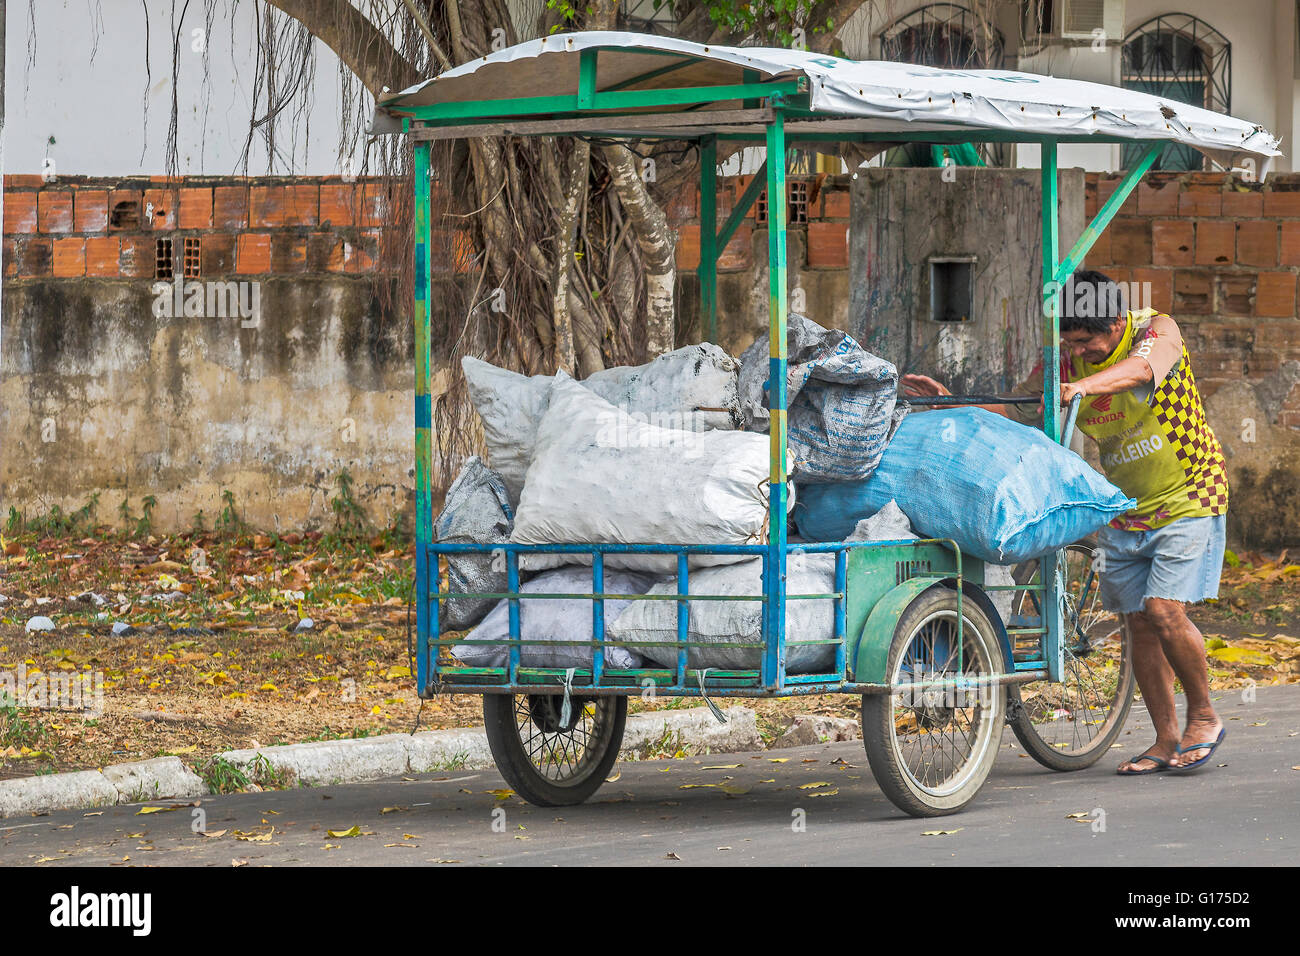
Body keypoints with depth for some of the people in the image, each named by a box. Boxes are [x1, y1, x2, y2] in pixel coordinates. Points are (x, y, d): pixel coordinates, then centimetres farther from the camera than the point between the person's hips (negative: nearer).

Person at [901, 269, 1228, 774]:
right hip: (1126, 510, 6)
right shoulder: (1063, 362, -3)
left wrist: (1082, 386, -58)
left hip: (1189, 497, -6)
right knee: (1140, 623, 3)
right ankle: (1167, 739, 13)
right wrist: (950, 403, -15)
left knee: (1165, 611, -17)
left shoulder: (1157, 330, -18)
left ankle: (1204, 718, 2)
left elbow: (1141, 369, -40)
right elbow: (1012, 411, 1)